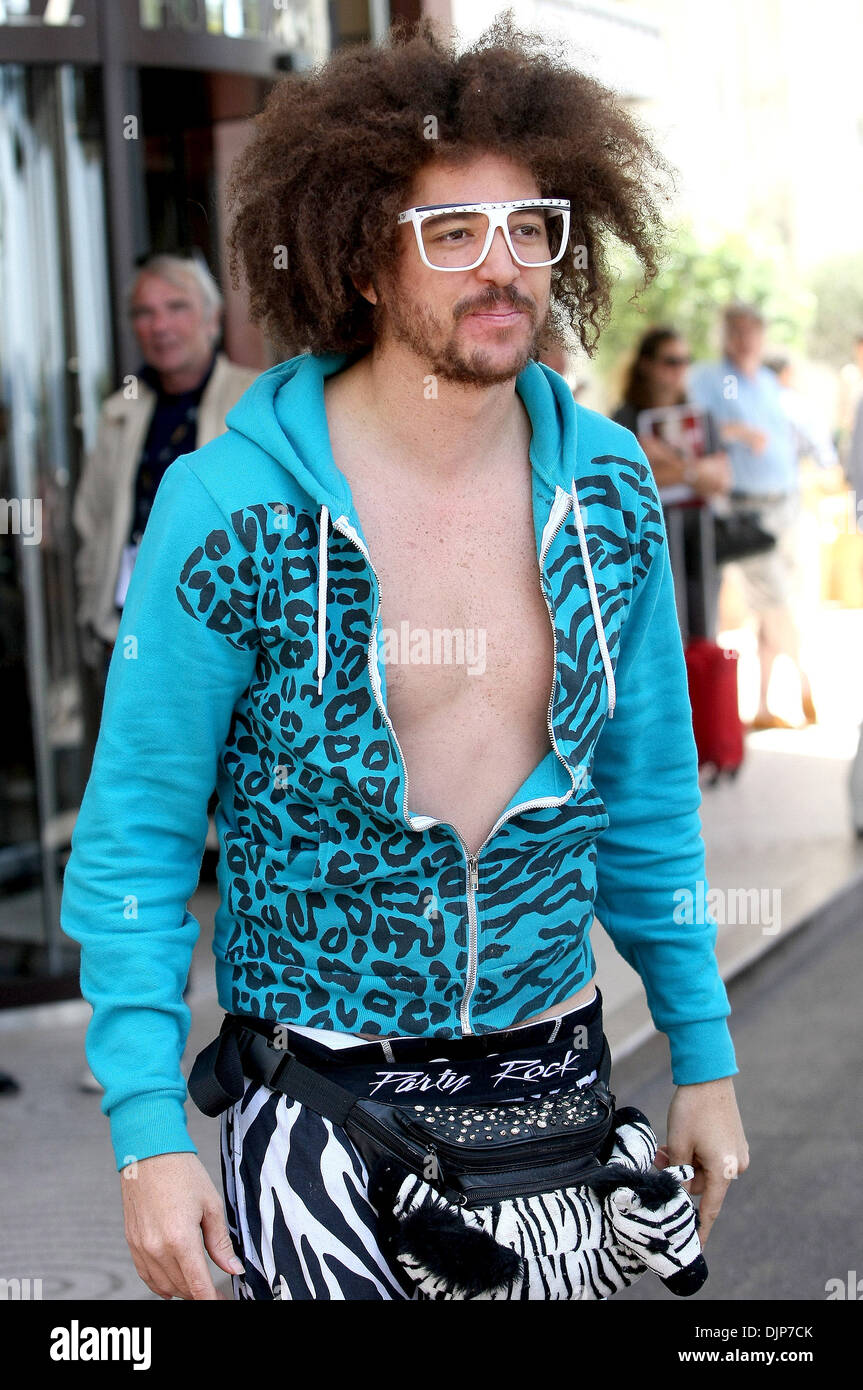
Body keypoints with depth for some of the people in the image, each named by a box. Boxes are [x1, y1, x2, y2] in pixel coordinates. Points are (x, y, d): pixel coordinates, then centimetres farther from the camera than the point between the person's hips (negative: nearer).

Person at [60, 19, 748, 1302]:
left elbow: (648, 795, 9)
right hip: (316, 1104, -3)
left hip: (554, 1081, 4)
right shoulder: (229, 510, -14)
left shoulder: (606, 489, -1)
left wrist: (703, 1054, 9)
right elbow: (134, 840, -9)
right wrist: (148, 1134, -14)